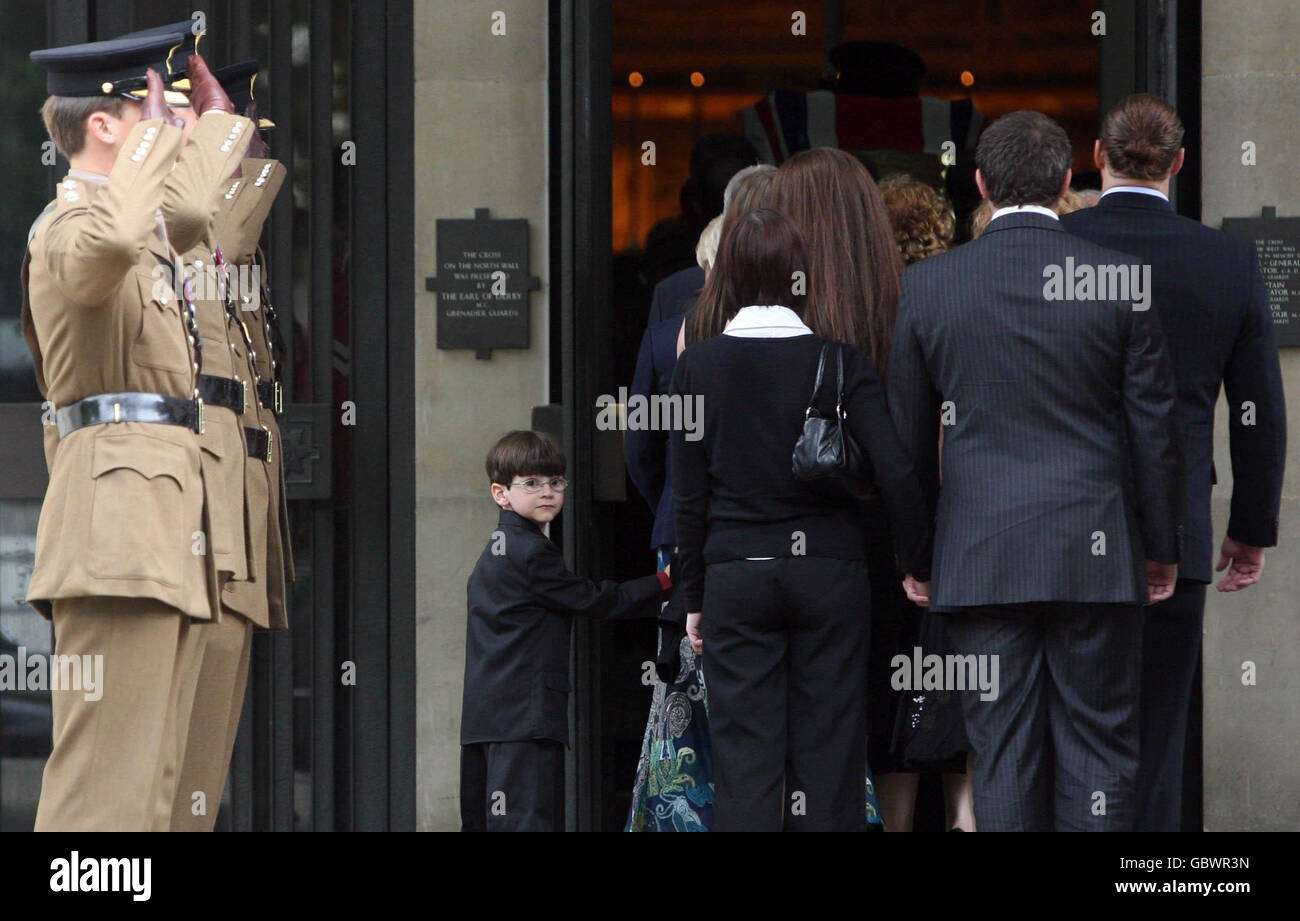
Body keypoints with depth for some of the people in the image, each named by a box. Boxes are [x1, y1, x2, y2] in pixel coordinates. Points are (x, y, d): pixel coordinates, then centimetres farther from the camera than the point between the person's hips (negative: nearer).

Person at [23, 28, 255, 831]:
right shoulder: (69, 226, -9)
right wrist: (157, 133, -22)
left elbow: (188, 207, 45)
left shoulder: (150, 232, 21)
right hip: (118, 506, -10)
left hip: (170, 498, 10)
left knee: (151, 781, 6)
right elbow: (111, 241, -34)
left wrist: (217, 115, 48)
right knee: (105, 777, -16)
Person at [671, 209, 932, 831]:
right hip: (828, 565, 0)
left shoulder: (699, 364, -3)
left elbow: (689, 496, 0)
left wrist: (694, 596, 8)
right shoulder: (838, 359, -5)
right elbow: (896, 474, -10)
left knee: (744, 757, 3)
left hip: (736, 572, 0)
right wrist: (919, 566, 3)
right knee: (827, 746, 7)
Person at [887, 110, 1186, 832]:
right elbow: (1154, 430, 1)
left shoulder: (924, 286, -1)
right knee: (1097, 750, 4)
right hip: (1097, 555, -1)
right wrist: (1162, 546, 12)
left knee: (1003, 754, 3)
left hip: (979, 556, 1)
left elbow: (908, 438, 6)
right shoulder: (1121, 282, -4)